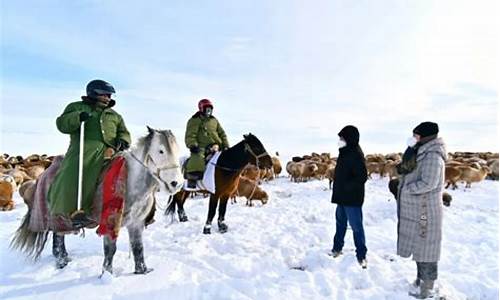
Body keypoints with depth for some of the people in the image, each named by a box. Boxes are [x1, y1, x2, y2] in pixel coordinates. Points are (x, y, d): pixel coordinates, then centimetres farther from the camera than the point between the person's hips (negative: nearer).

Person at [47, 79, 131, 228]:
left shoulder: (114, 115, 29)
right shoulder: (76, 107, 20)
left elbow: (124, 132, 24)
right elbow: (62, 124, 9)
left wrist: (122, 141, 0)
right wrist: (78, 117, -11)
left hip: (109, 150, 3)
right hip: (84, 147, -2)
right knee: (73, 174, -27)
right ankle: (75, 212, -34)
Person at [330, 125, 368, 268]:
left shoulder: (356, 154, -18)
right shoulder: (345, 152, 9)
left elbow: (362, 177, -23)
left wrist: (346, 187, -22)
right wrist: (338, 189, 12)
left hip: (352, 199, -9)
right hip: (342, 197, 9)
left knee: (356, 226, 1)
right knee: (340, 223, 20)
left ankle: (361, 255, 14)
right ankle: (337, 248, 34)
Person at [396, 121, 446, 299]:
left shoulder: (432, 156, -18)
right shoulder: (421, 154, 11)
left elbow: (428, 183, -24)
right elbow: (407, 172, 15)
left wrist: (405, 188, -15)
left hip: (425, 211, -9)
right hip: (415, 210, 9)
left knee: (425, 246, 2)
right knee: (419, 245, 18)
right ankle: (421, 278, 32)